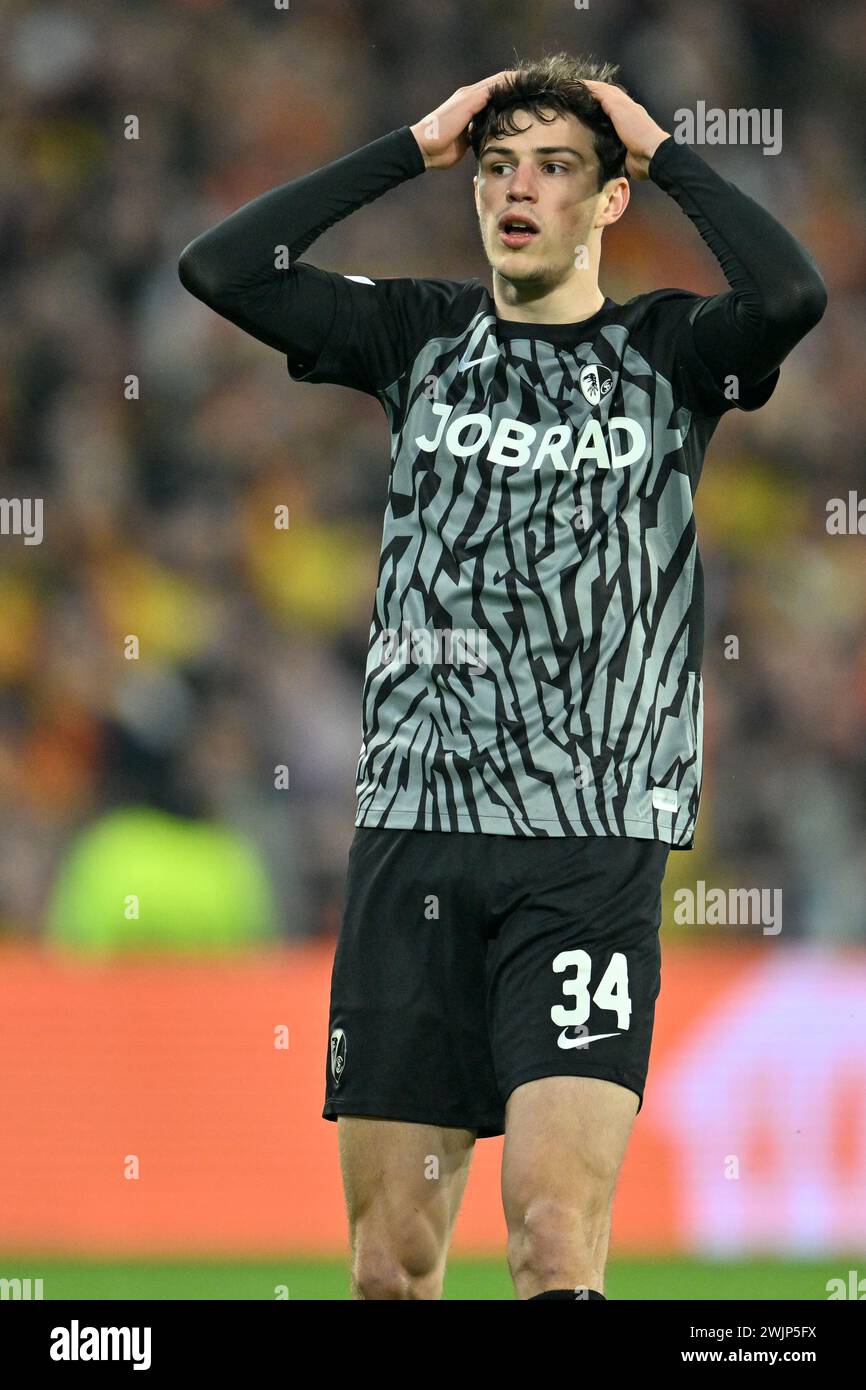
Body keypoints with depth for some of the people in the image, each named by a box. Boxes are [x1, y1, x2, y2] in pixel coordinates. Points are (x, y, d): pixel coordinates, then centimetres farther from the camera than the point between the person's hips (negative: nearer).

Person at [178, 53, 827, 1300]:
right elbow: (220, 269, 1)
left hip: (591, 849, -3)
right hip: (412, 834, 3)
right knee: (391, 1259, 3)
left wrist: (663, 152, -3)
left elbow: (791, 295, -16)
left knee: (557, 1238, -16)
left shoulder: (668, 352, 6)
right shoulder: (423, 338, 13)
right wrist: (414, 149, 3)